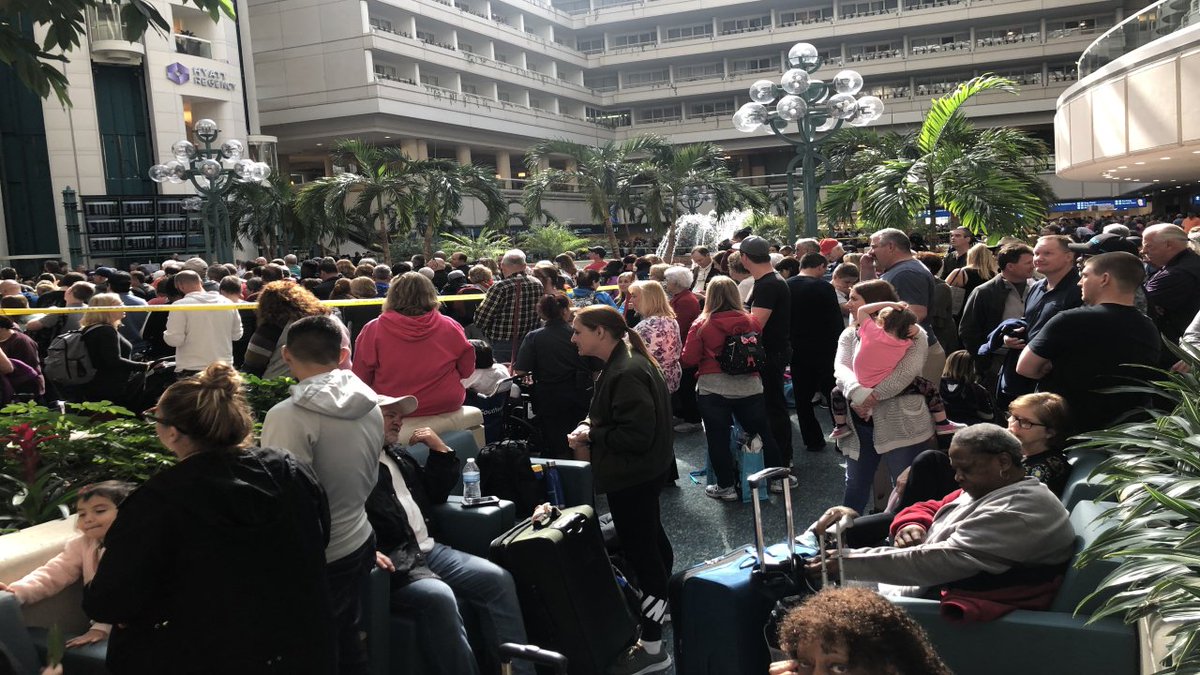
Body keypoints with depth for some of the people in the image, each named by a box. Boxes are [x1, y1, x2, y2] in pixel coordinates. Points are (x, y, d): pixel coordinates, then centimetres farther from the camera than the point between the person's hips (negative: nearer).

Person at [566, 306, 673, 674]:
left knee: (640, 549, -4)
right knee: (651, 538, 25)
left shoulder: (626, 374, -25)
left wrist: (590, 437, -17)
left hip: (632, 477, -11)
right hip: (638, 473, 11)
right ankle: (661, 604, 47)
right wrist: (589, 430, -1)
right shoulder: (624, 363, 8)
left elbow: (636, 435, -29)